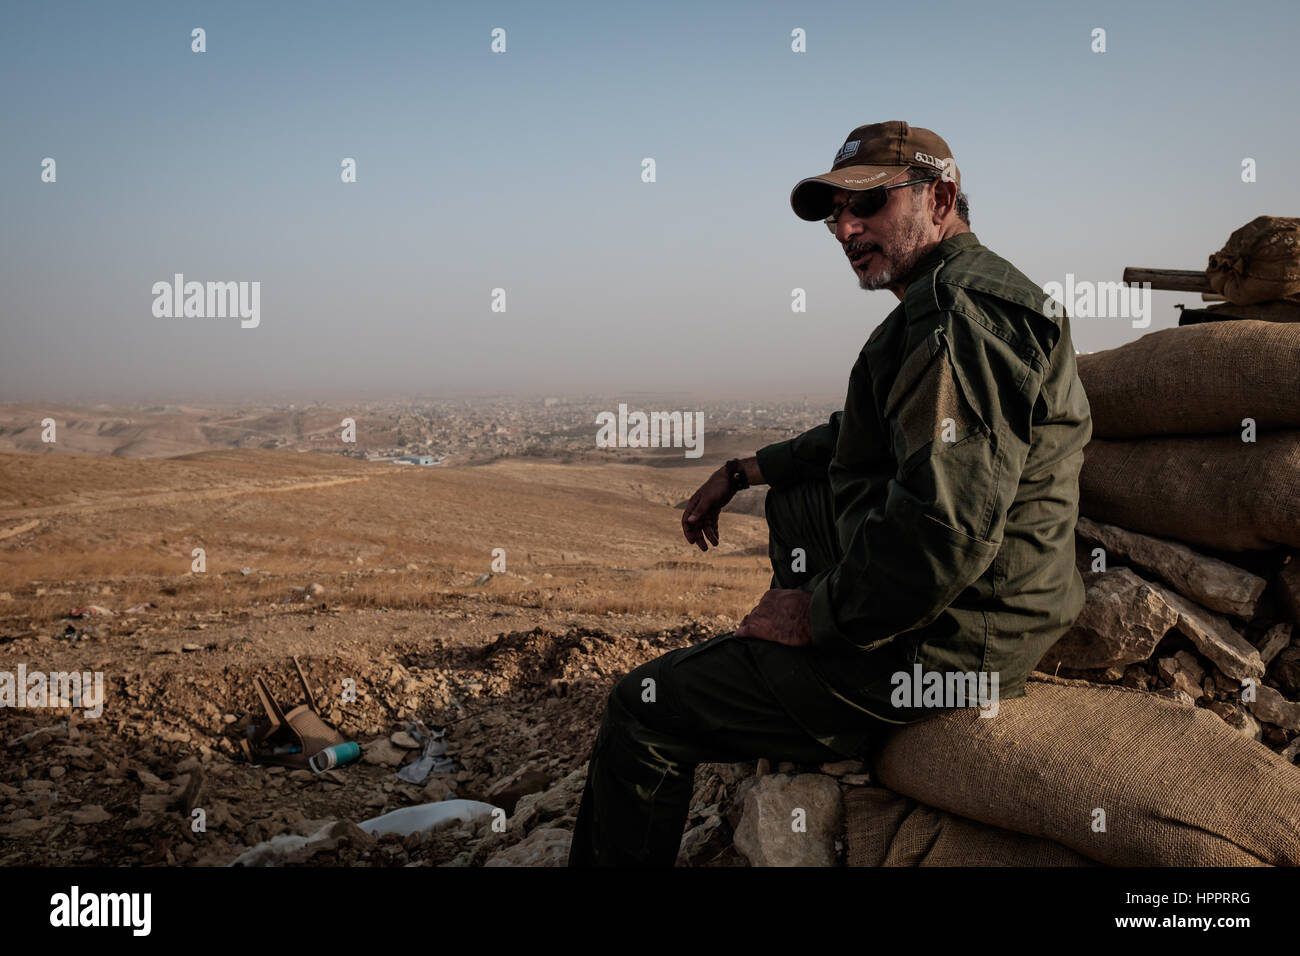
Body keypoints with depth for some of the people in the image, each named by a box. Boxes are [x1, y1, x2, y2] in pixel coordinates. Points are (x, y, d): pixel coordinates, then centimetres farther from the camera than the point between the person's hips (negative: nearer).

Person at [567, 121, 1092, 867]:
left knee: (644, 710, -6)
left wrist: (817, 615, -18)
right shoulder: (967, 299, 14)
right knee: (794, 499, 33)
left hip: (942, 651, -11)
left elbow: (943, 532, -32)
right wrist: (744, 472, 24)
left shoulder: (964, 315, -22)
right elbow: (868, 437, 28)